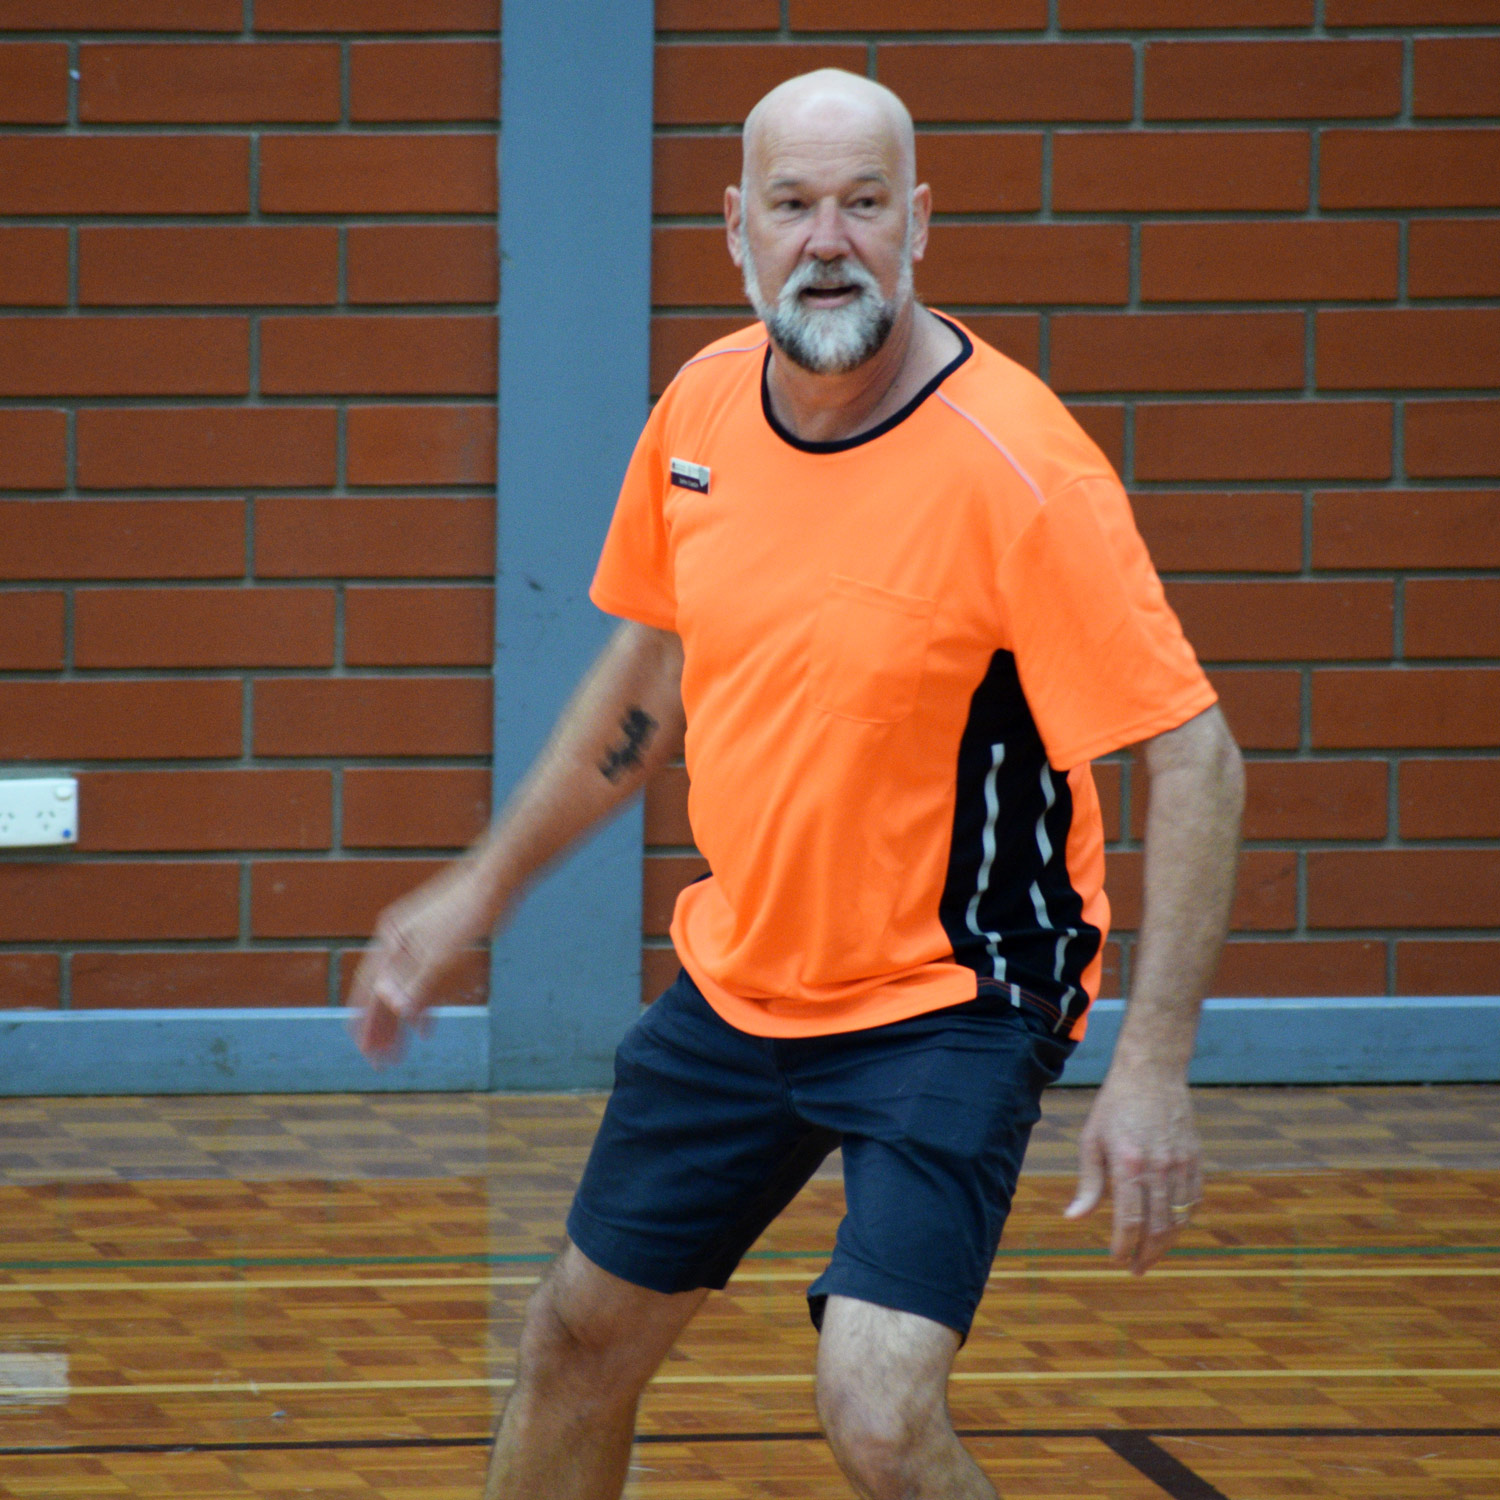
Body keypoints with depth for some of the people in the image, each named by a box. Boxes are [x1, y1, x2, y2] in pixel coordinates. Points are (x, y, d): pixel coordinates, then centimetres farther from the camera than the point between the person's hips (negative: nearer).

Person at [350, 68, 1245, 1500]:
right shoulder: (703, 408, -3)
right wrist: (483, 886, 18)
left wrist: (1151, 1067, -28)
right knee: (580, 1339, 16)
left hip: (949, 1005, -6)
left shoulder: (1017, 466, -23)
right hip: (737, 982, 6)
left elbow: (1193, 761, -22)